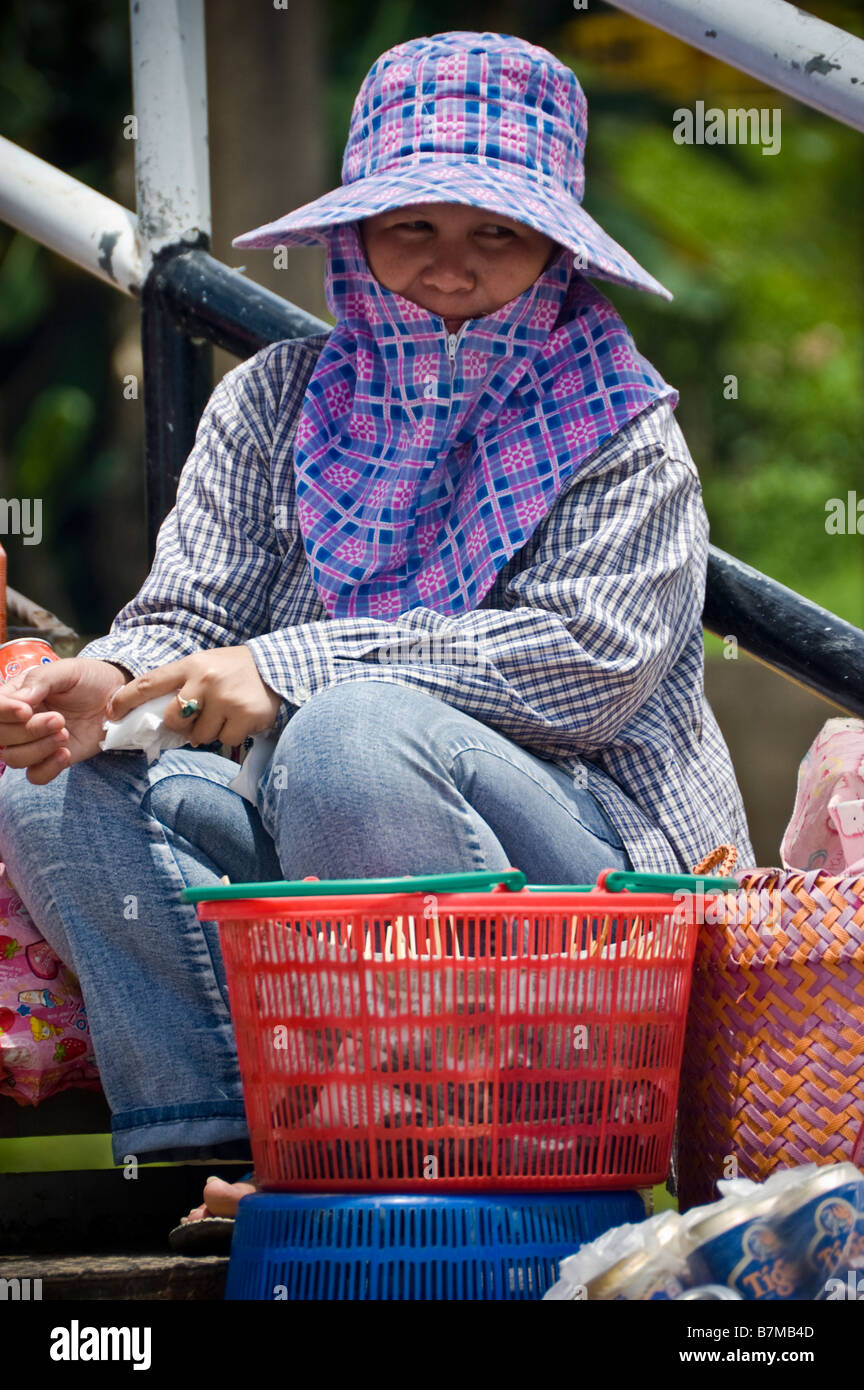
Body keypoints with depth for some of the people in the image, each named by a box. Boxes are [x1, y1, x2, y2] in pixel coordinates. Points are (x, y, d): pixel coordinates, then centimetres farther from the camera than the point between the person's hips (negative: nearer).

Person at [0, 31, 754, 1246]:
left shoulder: (619, 429, -1)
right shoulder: (274, 402, 12)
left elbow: (589, 657, -16)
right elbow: (191, 609, 7)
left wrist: (293, 668, -22)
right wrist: (111, 680, -20)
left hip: (588, 859, -5)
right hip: (317, 876, 5)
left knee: (359, 730, -34)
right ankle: (229, 1154, -23)